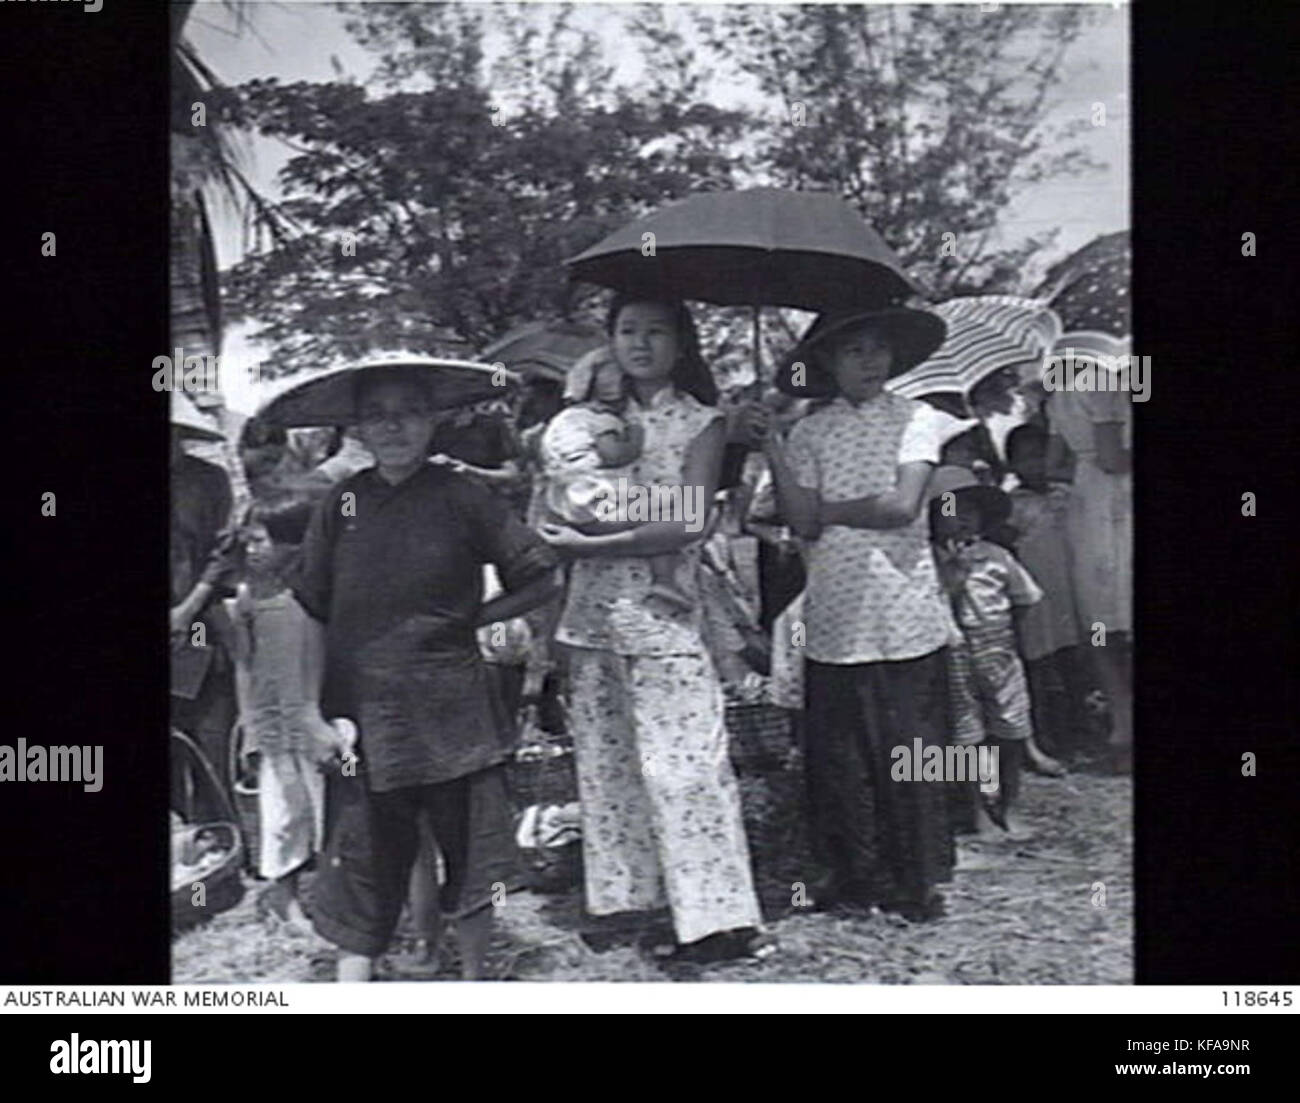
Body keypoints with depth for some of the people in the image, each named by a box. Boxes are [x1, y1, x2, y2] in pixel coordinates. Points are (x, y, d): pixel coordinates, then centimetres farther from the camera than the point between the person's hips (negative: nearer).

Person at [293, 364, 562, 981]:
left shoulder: (461, 498, -4)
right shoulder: (342, 504, 0)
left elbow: (542, 578, 2)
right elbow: (317, 618, 5)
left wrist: (470, 618, -2)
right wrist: (324, 709, 1)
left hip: (452, 712, 0)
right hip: (367, 712, 1)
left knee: (470, 850, 11)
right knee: (364, 857, 4)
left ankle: (473, 977, 30)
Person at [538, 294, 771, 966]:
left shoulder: (700, 423, 0)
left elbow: (685, 525, -12)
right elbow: (567, 506, 16)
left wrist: (589, 544, -13)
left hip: (661, 613, -5)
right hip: (593, 611, 5)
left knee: (681, 763, -9)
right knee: (603, 759, 8)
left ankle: (718, 917, -6)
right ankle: (621, 895, 20)